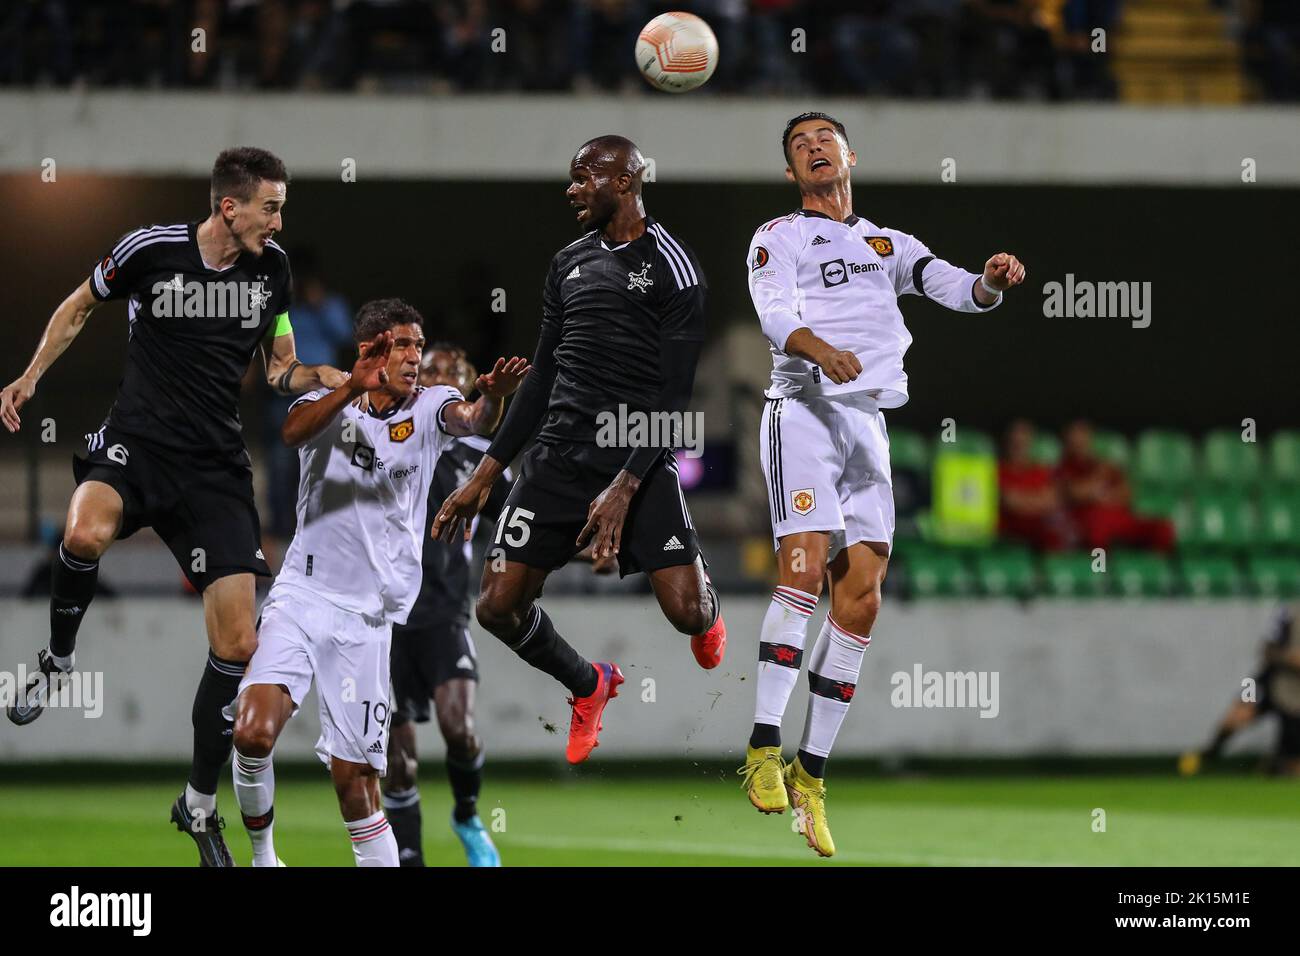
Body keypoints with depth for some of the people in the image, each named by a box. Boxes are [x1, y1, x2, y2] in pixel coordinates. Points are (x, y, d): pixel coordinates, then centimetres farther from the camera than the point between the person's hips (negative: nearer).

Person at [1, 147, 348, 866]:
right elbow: (79, 308, 12)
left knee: (237, 644, -4)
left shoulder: (272, 268, 5)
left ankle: (199, 804, 14)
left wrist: (322, 377, -4)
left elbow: (280, 367, 16)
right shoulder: (150, 250, -6)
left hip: (216, 469, 3)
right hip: (136, 443, -3)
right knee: (86, 535, -39)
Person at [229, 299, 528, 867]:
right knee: (252, 734, -18)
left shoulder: (429, 407, 4)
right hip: (300, 596, 0)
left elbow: (471, 421, -19)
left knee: (354, 781, -4)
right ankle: (262, 856, 3)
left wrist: (492, 398, -43)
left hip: (366, 617, 0)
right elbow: (294, 431, -19)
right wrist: (354, 388, -36)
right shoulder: (331, 404, 4)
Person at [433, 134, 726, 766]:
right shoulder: (568, 264, 15)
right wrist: (486, 473, 14)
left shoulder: (671, 267, -5)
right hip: (559, 454, 5)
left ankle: (708, 612, 27)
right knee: (499, 606, -5)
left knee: (685, 611, -14)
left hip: (640, 460, -5)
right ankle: (588, 688, 23)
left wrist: (625, 487, -19)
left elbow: (675, 395, -9)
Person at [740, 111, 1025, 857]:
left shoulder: (888, 244, 23)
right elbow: (774, 313, -9)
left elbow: (956, 290, 12)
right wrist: (821, 349, -30)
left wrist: (991, 281, -12)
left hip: (870, 425, 5)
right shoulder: (778, 238, 9)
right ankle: (765, 750, -22)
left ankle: (811, 774, 2)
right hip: (805, 411, -5)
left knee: (861, 599, -2)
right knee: (806, 566, -22)